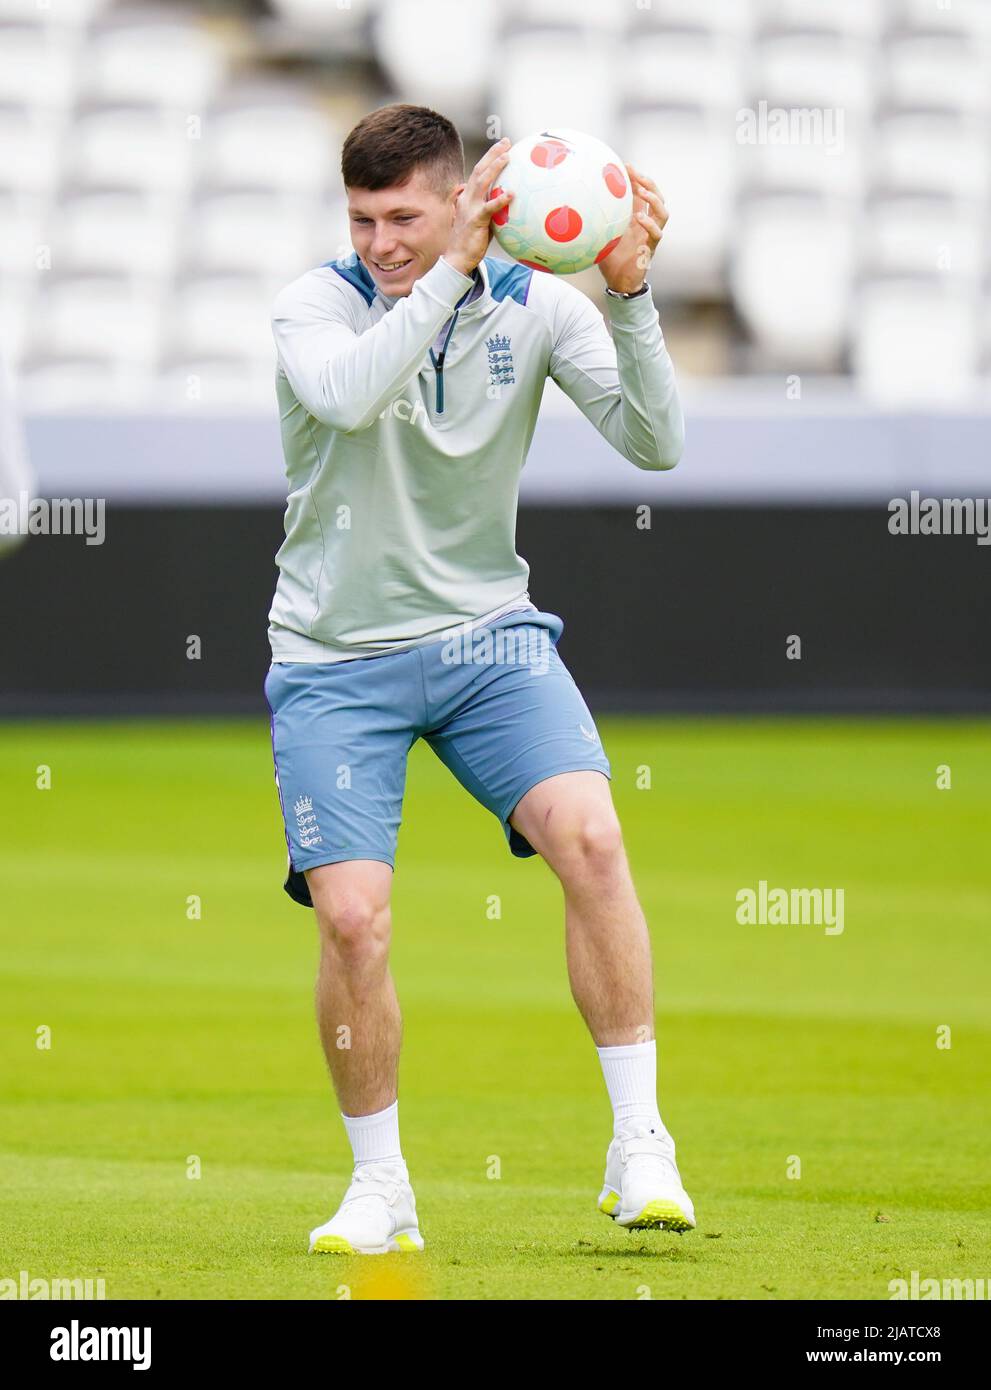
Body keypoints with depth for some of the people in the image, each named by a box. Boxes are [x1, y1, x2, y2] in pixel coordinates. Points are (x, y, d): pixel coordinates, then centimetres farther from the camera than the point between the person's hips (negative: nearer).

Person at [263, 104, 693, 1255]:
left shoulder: (535, 306, -1)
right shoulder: (314, 305, -7)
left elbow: (654, 443, -10)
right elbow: (346, 395, -30)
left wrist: (630, 296, -22)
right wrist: (451, 270, -34)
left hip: (486, 634, 1)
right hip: (337, 661, -1)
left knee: (590, 837, -22)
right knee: (350, 916, -13)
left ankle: (639, 1148, -13)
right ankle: (379, 1190, 7)